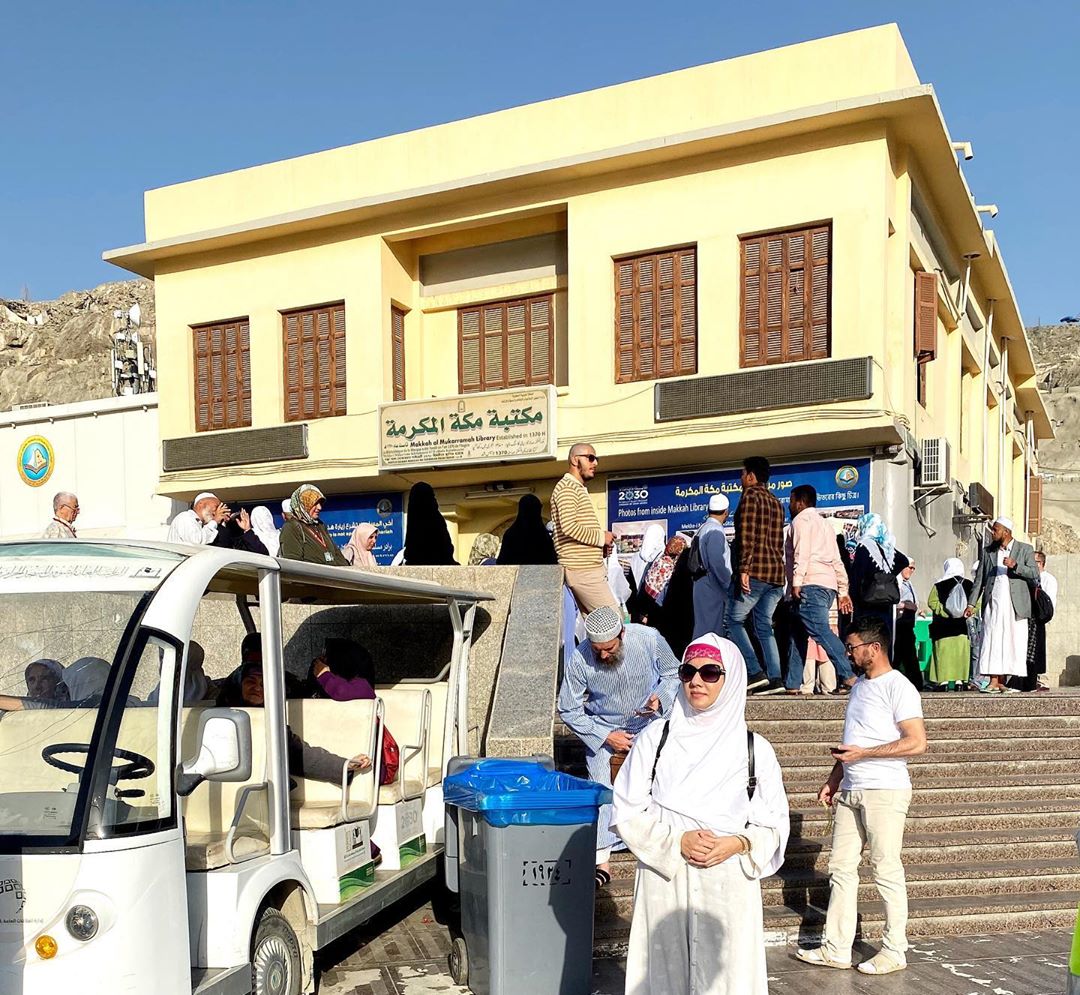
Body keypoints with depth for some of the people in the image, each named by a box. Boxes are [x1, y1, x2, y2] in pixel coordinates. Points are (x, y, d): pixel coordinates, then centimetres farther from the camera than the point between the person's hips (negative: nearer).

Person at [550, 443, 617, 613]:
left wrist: (602, 546, 9)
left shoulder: (579, 489, 23)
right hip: (582, 569, -10)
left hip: (587, 568, 10)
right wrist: (601, 537, -11)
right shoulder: (566, 487, -9)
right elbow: (569, 527, -22)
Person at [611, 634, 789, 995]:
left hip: (729, 888, 0)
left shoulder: (755, 749, 2)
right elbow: (627, 812, 1)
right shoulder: (656, 737, 1)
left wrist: (737, 844, -11)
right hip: (664, 884, 0)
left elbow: (773, 825, 8)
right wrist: (676, 840, -12)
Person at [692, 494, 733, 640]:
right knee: (709, 629, -9)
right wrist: (729, 585, -12)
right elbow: (717, 562, -23)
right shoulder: (715, 531, -13)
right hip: (713, 588, -10)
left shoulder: (703, 529, 17)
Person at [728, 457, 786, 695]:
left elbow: (747, 535, -15)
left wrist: (743, 569, -18)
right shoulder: (776, 502, 20)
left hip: (756, 571, -8)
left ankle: (755, 672, -11)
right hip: (776, 572, 8)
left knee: (734, 620, -1)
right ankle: (775, 679, 2)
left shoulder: (750, 495, -5)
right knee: (764, 624, 9)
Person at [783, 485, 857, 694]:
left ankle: (848, 676, -24)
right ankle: (792, 684, 8)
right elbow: (837, 562, 25)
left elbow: (802, 552, -14)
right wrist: (843, 592, 23)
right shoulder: (824, 524, 29)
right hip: (828, 585, 9)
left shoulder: (801, 520, 3)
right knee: (796, 634, 10)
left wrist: (796, 582, -21)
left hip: (811, 585, -9)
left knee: (821, 630, -16)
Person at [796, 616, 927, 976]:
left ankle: (895, 950, 12)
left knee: (887, 870, 0)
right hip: (850, 791, 8)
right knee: (841, 867, 7)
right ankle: (836, 949, 13)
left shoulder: (898, 687, -10)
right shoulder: (859, 686, 16)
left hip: (885, 791, -8)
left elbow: (917, 742, -17)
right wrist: (833, 780, 16)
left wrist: (862, 753, -17)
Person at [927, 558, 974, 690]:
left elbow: (932, 602, -10)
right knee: (961, 652, 8)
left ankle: (943, 681, -1)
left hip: (943, 626, -2)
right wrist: (965, 613, 6)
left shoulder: (939, 585, -5)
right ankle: (960, 681, 6)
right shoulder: (969, 585, 3)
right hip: (962, 625, 2)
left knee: (944, 651, 2)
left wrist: (944, 611, -3)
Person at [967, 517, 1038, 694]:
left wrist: (1015, 566, -17)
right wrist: (971, 603, 3)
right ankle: (993, 682, -7)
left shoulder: (1025, 550, 5)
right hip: (993, 604, 1)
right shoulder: (987, 552, 12)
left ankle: (1003, 681, 4)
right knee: (992, 642, -5)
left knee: (1013, 643, -1)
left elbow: (1035, 574, -2)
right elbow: (979, 579, 11)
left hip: (1015, 605, -1)